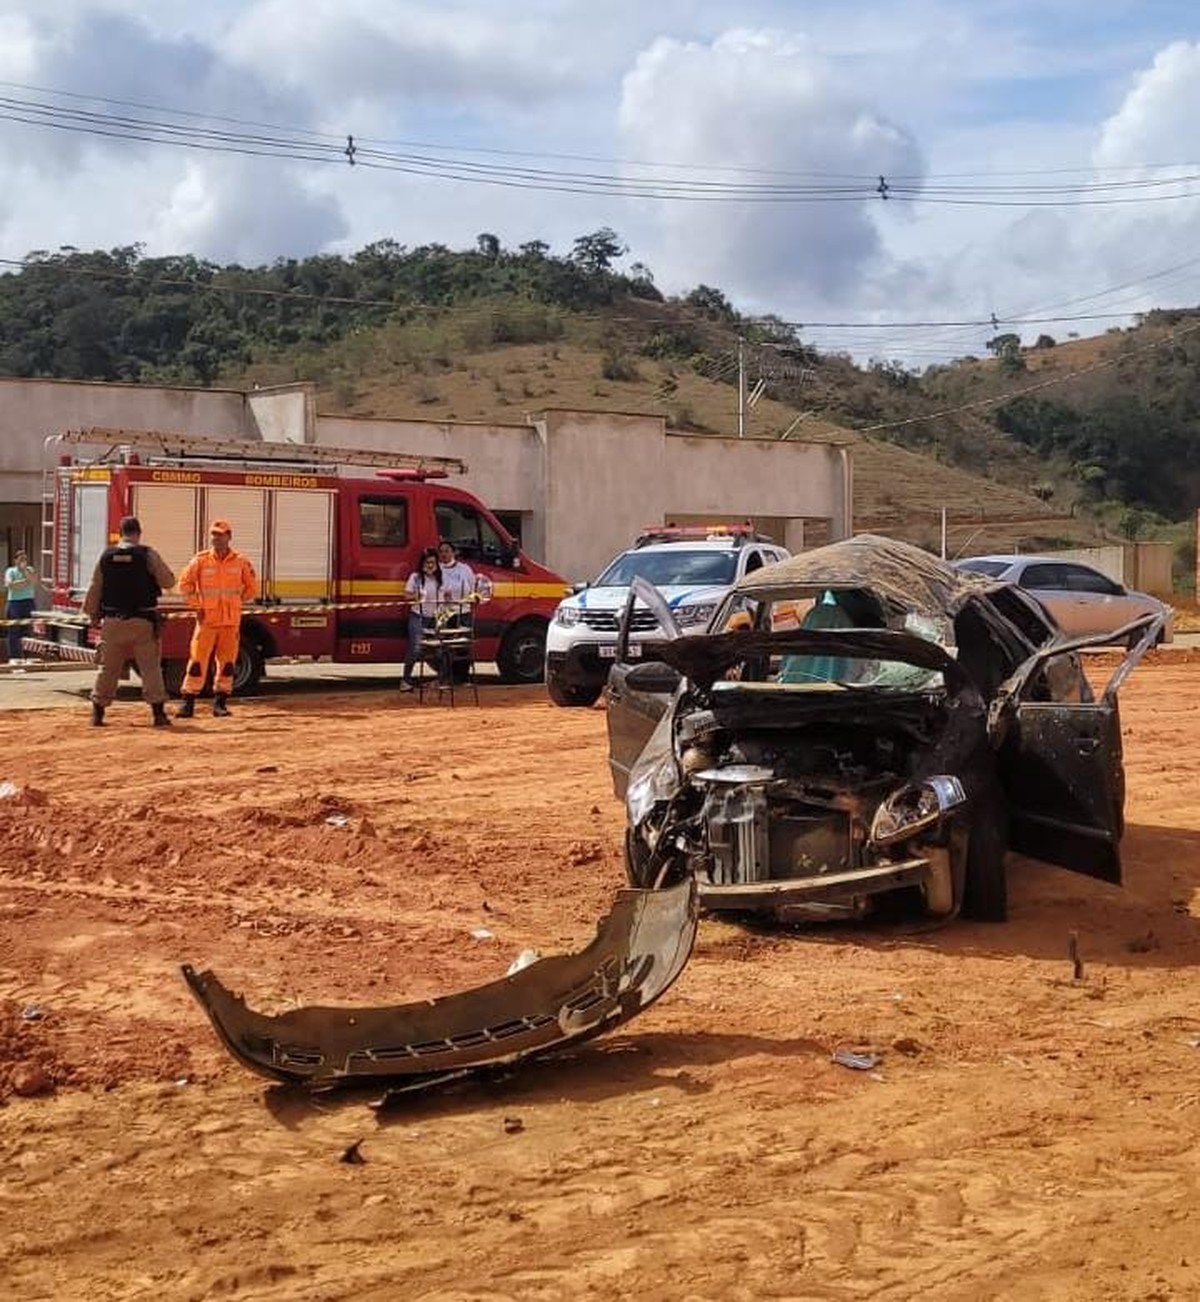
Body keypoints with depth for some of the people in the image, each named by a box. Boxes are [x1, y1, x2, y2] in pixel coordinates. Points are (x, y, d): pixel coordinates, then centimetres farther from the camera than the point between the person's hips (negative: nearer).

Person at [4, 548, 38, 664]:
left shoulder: (30, 570, 11)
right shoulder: (10, 571, 3)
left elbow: (34, 581, -7)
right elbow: (9, 584, -15)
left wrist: (24, 570, -11)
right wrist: (25, 582, -11)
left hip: (28, 602, 2)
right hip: (14, 602, -2)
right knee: (14, 632, -2)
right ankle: (13, 657, 1)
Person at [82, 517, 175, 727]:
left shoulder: (106, 556, 3)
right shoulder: (147, 554, -6)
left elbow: (94, 589, 6)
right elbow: (169, 581, -2)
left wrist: (93, 615, 16)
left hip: (112, 621, 3)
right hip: (142, 621, -3)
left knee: (108, 668, 10)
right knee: (150, 667, 2)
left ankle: (97, 713, 11)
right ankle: (158, 713, -2)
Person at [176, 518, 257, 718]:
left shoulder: (240, 562, 3)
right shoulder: (200, 560, 1)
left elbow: (252, 588, 12)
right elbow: (184, 584, 6)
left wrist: (234, 602, 8)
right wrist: (196, 606, 1)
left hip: (231, 621, 1)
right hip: (206, 620, -1)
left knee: (227, 663, 4)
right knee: (197, 662, -4)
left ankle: (220, 703, 14)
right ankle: (188, 703, -1)